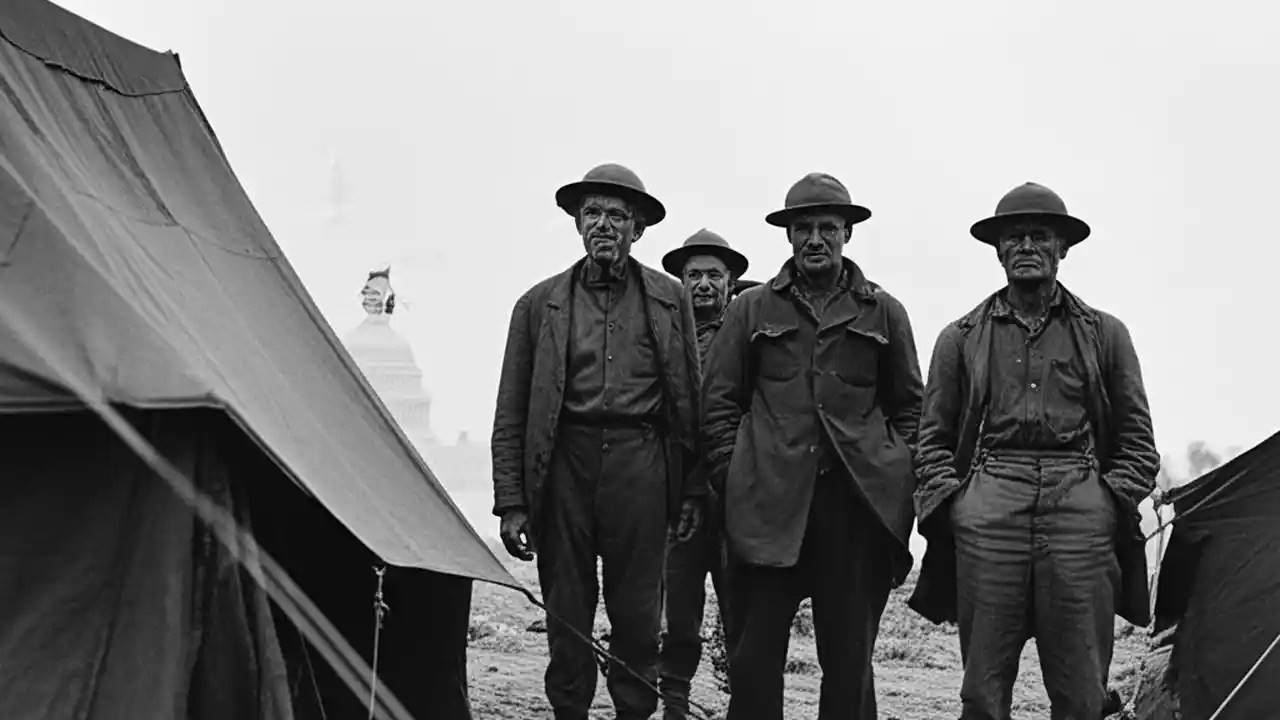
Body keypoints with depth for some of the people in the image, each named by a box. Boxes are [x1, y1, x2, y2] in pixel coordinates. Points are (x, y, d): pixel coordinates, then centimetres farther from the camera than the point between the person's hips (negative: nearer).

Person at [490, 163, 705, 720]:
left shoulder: (669, 299, 10)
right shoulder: (540, 304, 8)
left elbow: (690, 400, 10)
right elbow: (511, 414, 7)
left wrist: (693, 489, 5)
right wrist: (511, 501, 1)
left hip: (640, 465, 0)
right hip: (565, 463, 0)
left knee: (637, 611, 4)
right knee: (566, 612, 4)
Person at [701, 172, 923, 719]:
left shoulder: (883, 313, 13)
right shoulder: (752, 309, 11)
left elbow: (909, 407, 15)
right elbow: (718, 402, 10)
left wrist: (897, 472, 3)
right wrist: (732, 479, 1)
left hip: (860, 505, 1)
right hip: (768, 505, 0)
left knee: (850, 658, 5)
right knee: (753, 658, -2)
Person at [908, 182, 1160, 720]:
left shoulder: (1105, 334, 16)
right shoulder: (961, 338, 16)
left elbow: (1137, 439, 16)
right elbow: (933, 440, 16)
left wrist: (1115, 498, 1)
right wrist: (949, 500, 1)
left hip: (1080, 511, 0)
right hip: (988, 508, 0)